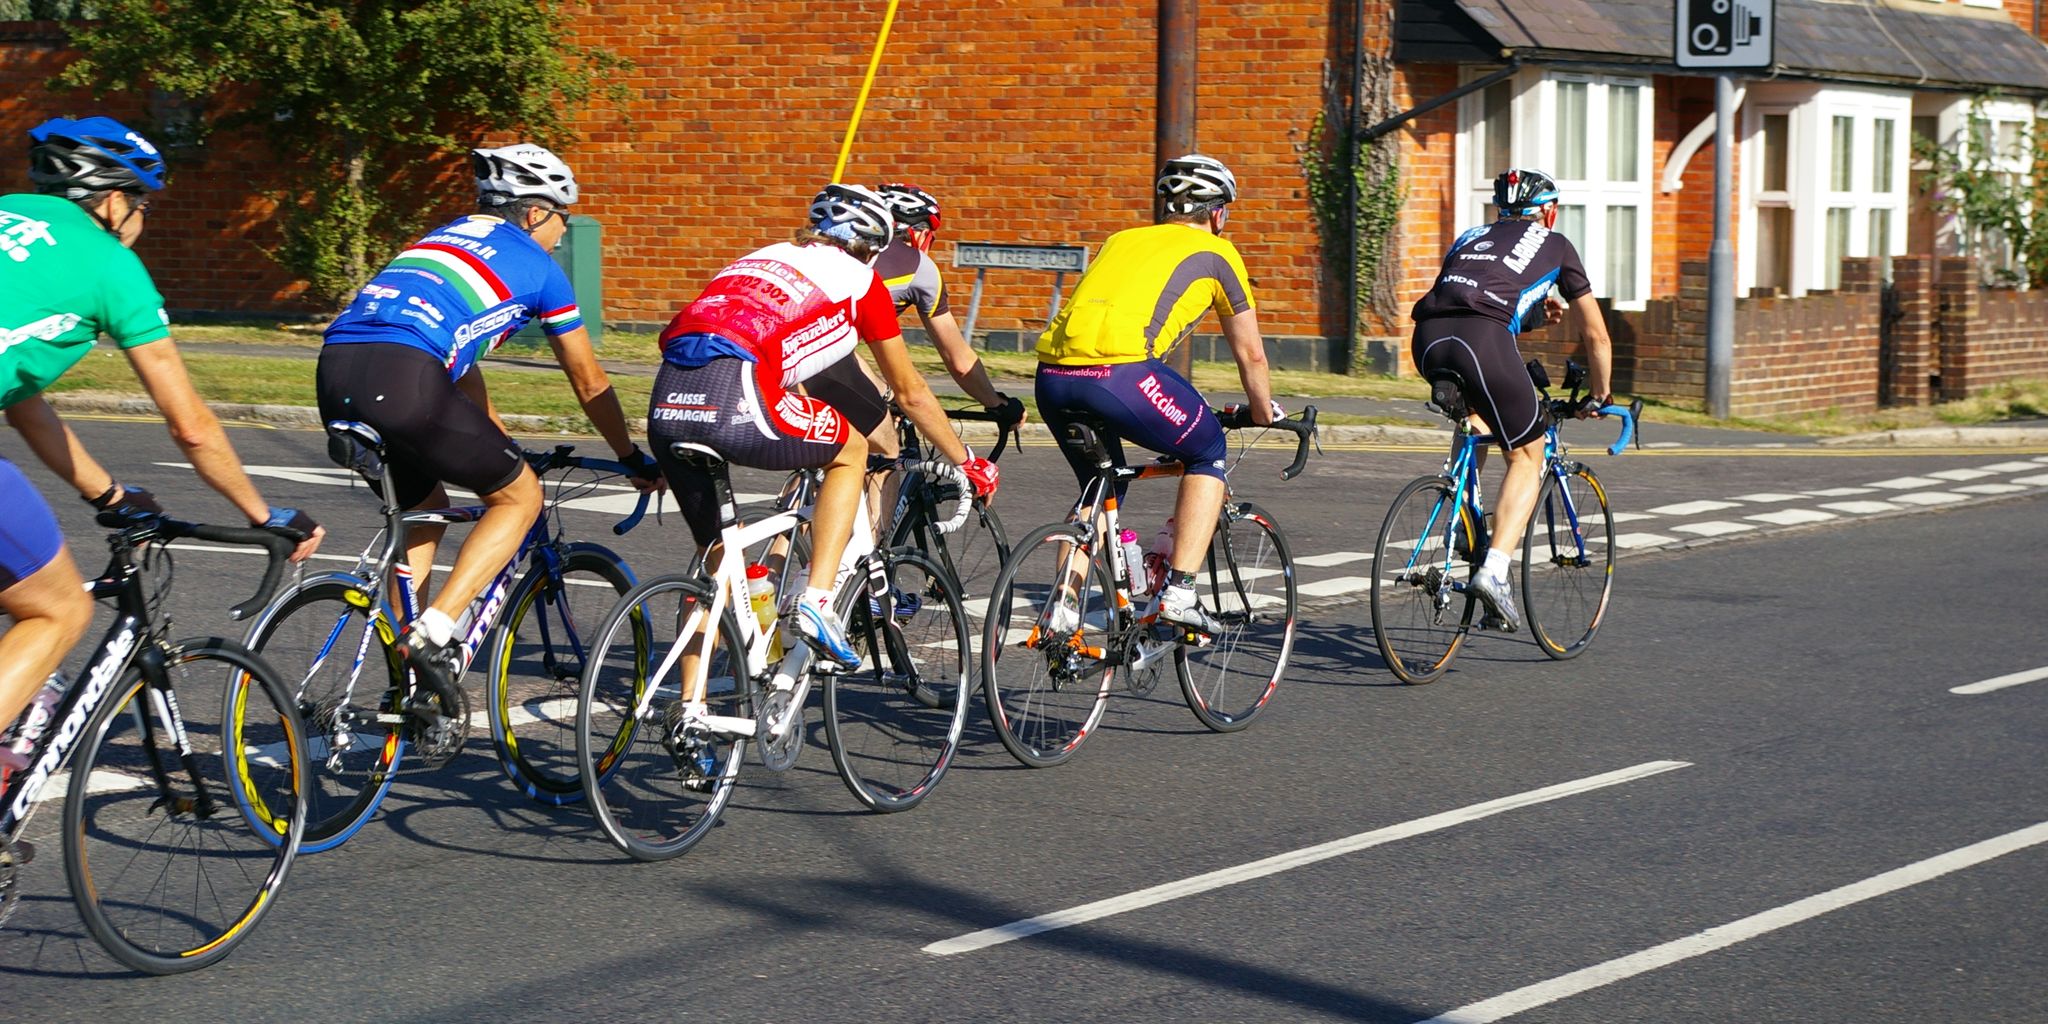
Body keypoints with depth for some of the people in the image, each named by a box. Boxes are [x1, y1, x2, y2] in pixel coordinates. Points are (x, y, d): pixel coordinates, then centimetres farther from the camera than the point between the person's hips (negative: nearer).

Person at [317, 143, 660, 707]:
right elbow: (589, 384, 25)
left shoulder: (441, 237, 34)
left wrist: (500, 448, 53)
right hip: (402, 378, -7)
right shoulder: (537, 265, 16)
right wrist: (634, 459, 39)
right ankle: (435, 631, -4)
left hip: (335, 371, 7)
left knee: (424, 506, 28)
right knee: (520, 496, 12)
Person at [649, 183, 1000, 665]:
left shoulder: (764, 257, 35)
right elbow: (911, 394, 27)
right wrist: (968, 463, 41)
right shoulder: (860, 279, 19)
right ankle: (817, 603, 9)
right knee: (851, 450, 22)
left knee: (714, 553, 23)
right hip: (732, 402, -6)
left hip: (666, 408, 6)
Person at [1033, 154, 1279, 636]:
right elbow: (1250, 355, 26)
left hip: (1051, 375, 5)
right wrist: (1265, 413, 44)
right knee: (1208, 452, 19)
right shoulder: (1217, 253, 19)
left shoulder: (1122, 240, 32)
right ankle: (1179, 591, 7)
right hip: (1118, 373, -5)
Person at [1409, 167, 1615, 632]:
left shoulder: (1470, 237, 36)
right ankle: (1494, 568, -12)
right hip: (1483, 336, -4)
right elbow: (1596, 336, 31)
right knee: (1527, 458, 8)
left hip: (1427, 336, 5)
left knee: (1475, 416, 34)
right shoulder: (1554, 245, 27)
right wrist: (1599, 395, 44)